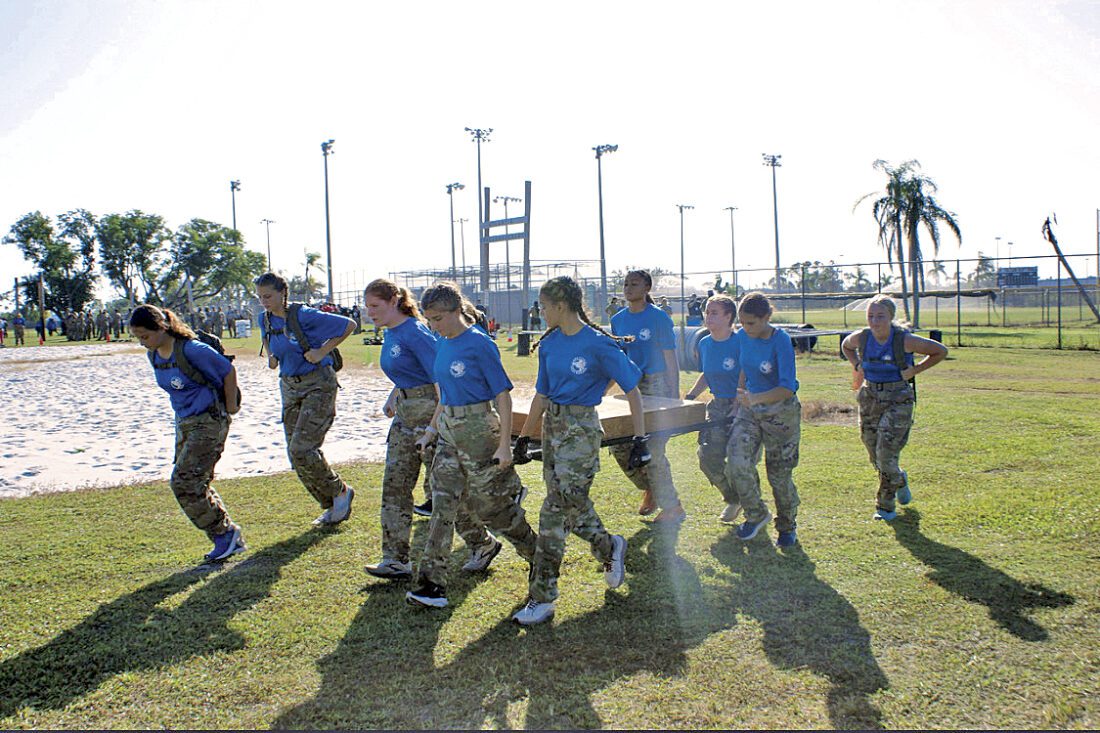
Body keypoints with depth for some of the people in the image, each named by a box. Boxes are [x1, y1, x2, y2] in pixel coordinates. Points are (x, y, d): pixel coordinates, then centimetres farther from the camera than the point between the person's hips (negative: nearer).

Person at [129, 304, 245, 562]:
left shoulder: (191, 350, -20)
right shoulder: (154, 356, 5)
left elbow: (228, 371, -13)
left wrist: (229, 407, -5)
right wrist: (184, 408, 18)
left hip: (210, 422, -9)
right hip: (184, 422, 9)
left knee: (184, 483, -12)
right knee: (196, 485, 9)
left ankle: (225, 533, 4)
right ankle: (231, 540, 19)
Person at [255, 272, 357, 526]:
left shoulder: (303, 315, -16)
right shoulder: (265, 320, 5)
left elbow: (348, 325, -13)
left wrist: (322, 351, -15)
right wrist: (271, 357, 9)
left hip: (317, 384, -8)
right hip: (289, 387, 8)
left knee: (301, 448, -16)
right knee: (296, 454, 6)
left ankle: (340, 491, 7)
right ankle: (333, 506, 20)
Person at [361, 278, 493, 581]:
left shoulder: (415, 333, -17)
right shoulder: (390, 335, 11)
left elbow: (442, 379, -21)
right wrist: (393, 397, 11)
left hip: (429, 411, -9)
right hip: (405, 414, 9)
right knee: (394, 485, 4)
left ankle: (483, 544, 19)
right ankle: (396, 560, 9)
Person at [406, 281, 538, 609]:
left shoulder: (479, 344, -15)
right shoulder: (444, 344, 9)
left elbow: (503, 395, -14)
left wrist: (504, 445, -17)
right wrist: (432, 429, 16)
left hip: (479, 429, -7)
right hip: (449, 431, 7)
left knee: (494, 505, 4)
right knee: (442, 505, 1)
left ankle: (537, 555, 29)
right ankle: (433, 585, 3)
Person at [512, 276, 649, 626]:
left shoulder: (598, 344, -12)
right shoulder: (550, 343, 8)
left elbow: (632, 390, -9)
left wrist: (639, 438, -14)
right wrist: (524, 436, 15)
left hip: (581, 429, -7)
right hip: (552, 425, 7)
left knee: (556, 510, -9)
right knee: (571, 504, 12)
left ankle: (542, 598, 1)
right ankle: (610, 548, 39)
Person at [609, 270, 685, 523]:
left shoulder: (659, 318, -9)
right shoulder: (618, 319, 8)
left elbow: (671, 360, -7)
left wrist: (675, 397, -9)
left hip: (656, 387, -6)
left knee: (652, 450, -6)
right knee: (620, 447, 5)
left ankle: (673, 508, 10)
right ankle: (650, 489, 29)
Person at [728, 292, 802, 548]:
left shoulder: (781, 341, -21)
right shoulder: (742, 337, -4)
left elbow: (787, 389, -27)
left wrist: (756, 399, -40)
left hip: (781, 411, -4)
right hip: (749, 409, 5)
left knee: (779, 473, 4)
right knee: (738, 461, -14)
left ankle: (787, 526, 27)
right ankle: (756, 514, 8)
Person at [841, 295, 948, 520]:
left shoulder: (904, 340, -15)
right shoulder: (861, 338, -5)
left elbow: (940, 351, -4)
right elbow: (845, 346, 20)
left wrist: (914, 370, -10)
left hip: (898, 401, -4)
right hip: (870, 398, 4)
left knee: (886, 454, -9)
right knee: (875, 456, 12)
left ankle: (886, 506, 11)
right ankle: (900, 481, 45)